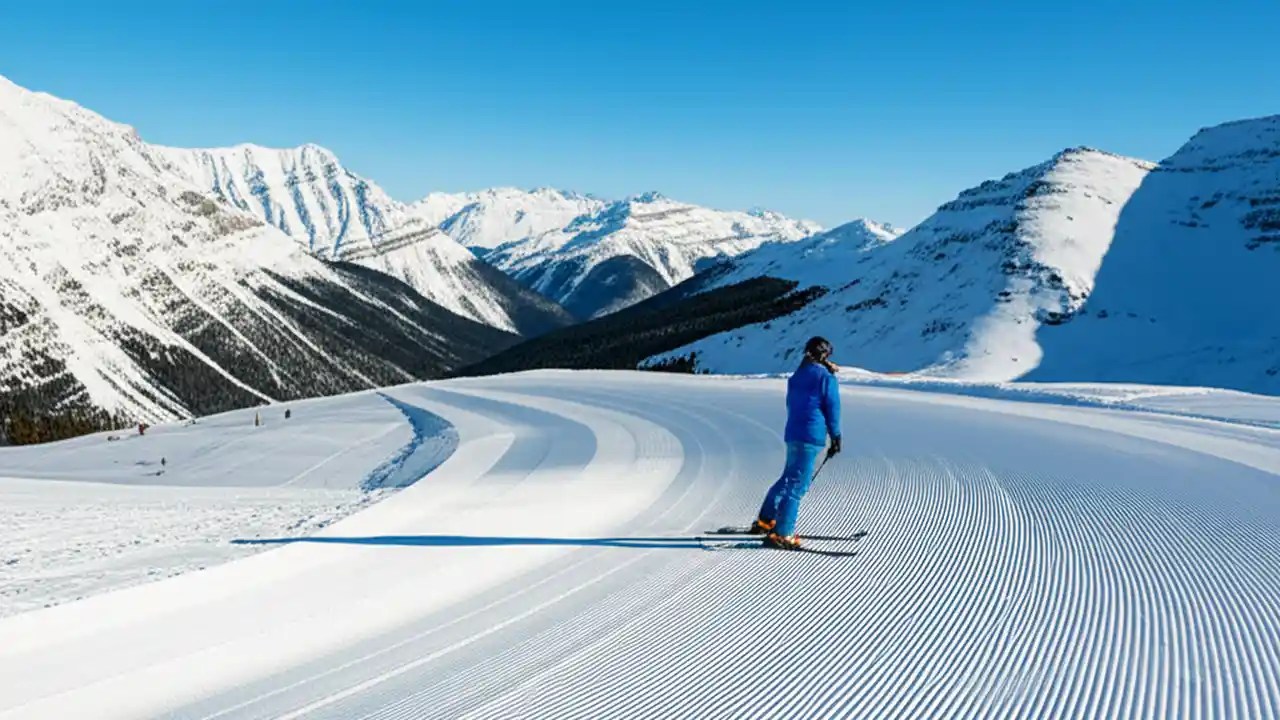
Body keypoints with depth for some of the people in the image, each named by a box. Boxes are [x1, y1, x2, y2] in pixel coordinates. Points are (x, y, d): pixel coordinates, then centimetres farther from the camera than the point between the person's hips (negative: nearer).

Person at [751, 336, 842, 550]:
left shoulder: (796, 376, 15)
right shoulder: (826, 379, -6)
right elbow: (832, 410, -6)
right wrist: (836, 438, 1)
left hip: (792, 435, 8)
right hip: (812, 437, -7)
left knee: (788, 479, 21)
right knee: (796, 486, -6)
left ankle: (764, 521, 23)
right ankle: (780, 535, -6)